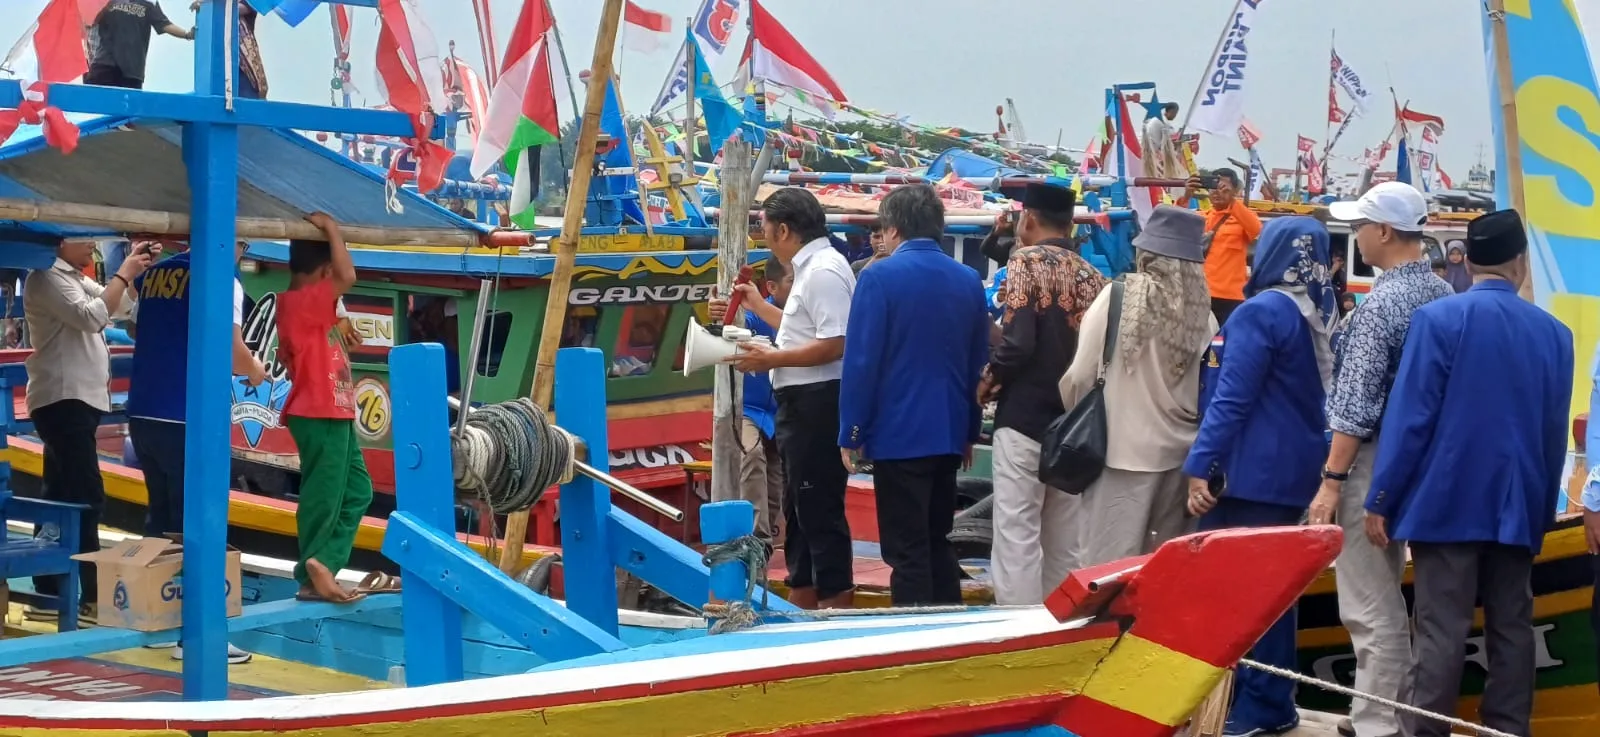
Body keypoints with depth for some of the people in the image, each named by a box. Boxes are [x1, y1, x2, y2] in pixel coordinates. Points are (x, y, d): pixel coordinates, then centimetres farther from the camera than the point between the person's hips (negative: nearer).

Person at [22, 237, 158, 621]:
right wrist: (123, 274, -15)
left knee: (61, 498, 10)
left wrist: (138, 270, 6)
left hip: (78, 400, 10)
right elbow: (92, 316, -23)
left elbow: (120, 306, 20)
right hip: (62, 400, -10)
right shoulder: (48, 279, -12)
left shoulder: (77, 280, 18)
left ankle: (48, 594, 13)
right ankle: (92, 596, -16)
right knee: (86, 497, -14)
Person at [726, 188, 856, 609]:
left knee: (819, 512, -8)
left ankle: (836, 602, -4)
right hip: (803, 404, 11)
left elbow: (835, 344, -25)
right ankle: (801, 604, 27)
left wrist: (772, 359, -18)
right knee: (798, 511, 18)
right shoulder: (811, 268, 16)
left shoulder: (823, 272, -17)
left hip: (816, 404, -11)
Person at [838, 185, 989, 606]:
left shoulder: (880, 278, -12)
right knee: (938, 542, 17)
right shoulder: (969, 281, 6)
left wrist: (850, 434, -6)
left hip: (898, 435, -6)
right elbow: (979, 363, 11)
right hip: (949, 434, 6)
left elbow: (861, 362, -13)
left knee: (906, 551, -1)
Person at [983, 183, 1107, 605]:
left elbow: (1018, 342, -19)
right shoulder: (1091, 275, 9)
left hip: (1025, 420, -7)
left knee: (1017, 536, -4)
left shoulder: (1026, 262, -9)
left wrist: (989, 380, -3)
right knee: (1065, 541, 12)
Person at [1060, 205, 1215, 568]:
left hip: (1123, 449, -3)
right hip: (1179, 450, 3)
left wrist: (1070, 414, 13)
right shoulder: (1202, 313, -3)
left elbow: (1081, 375, -4)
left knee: (1107, 561, -1)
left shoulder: (1118, 297, -8)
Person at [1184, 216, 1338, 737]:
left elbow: (1231, 399, -19)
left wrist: (1200, 466, -18)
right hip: (1294, 470, 9)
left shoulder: (1262, 312, -14)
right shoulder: (1320, 315, 11)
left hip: (1250, 471, -9)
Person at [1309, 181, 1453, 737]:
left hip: (1373, 462, -9)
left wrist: (1330, 481, -17)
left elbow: (1355, 407, -21)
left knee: (1369, 606, -4)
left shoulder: (1380, 304, -19)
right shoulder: (1444, 295, 6)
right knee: (1383, 597, 19)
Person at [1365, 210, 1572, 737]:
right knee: (1512, 629, 9)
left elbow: (1410, 417, -11)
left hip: (1448, 502, -4)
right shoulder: (1554, 333, 3)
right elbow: (1554, 432, 9)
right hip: (1518, 508, 4)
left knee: (1442, 632, -3)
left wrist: (1380, 501, -5)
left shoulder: (1438, 319, -10)